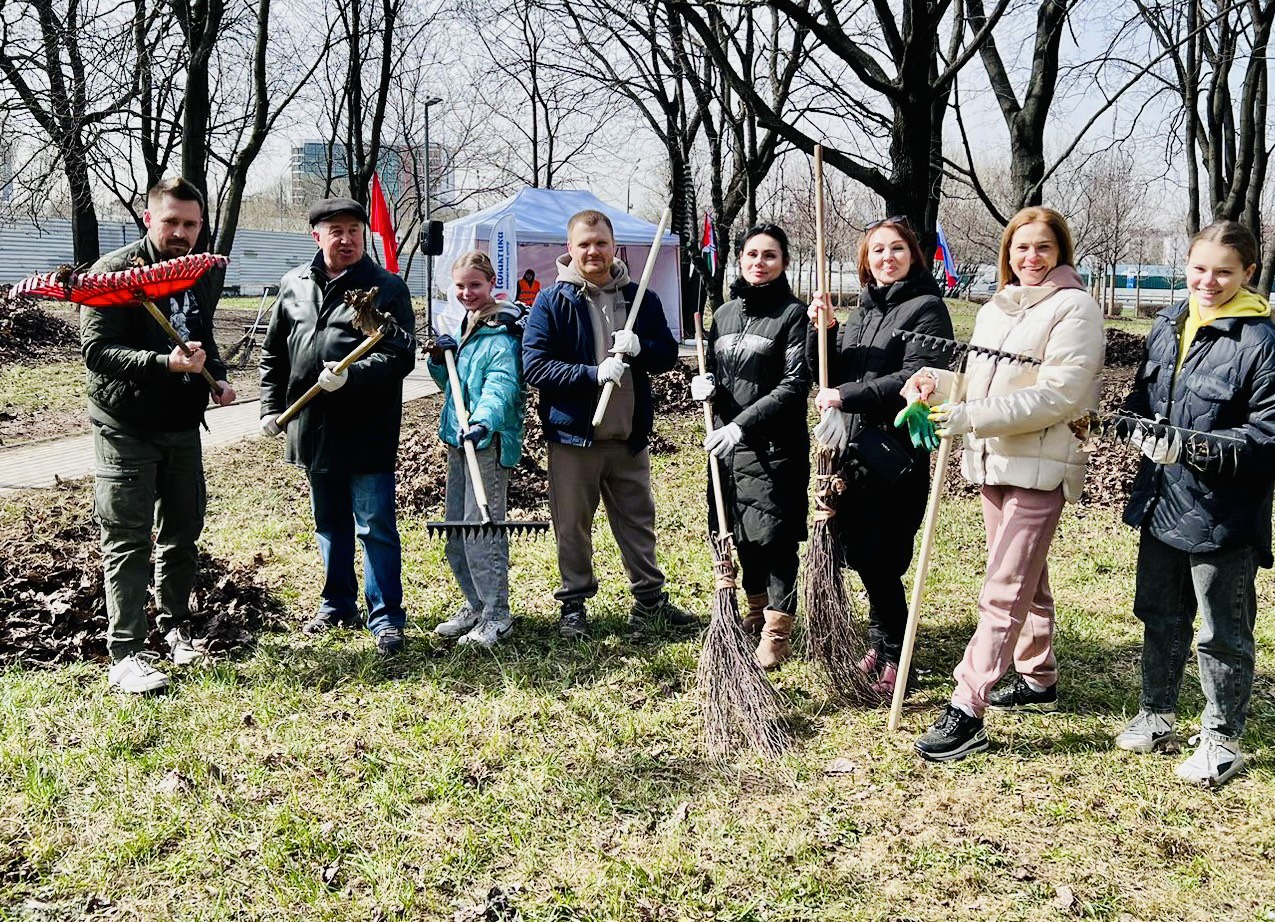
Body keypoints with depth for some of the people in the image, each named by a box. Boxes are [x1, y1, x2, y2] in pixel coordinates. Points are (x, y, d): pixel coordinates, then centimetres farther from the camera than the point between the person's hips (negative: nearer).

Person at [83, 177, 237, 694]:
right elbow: (95, 350, -20)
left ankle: (175, 627, 31)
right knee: (128, 540, -5)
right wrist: (166, 363, -33)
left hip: (183, 426, 6)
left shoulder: (205, 276, 7)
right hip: (126, 428, -6)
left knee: (183, 532, 14)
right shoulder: (114, 271, -13)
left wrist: (217, 377, 5)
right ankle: (126, 655, -1)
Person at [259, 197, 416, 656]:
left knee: (375, 526, -1)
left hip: (368, 432, -6)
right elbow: (273, 352, 19)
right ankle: (338, 606, 32)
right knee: (330, 523, 18)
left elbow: (401, 357, -14)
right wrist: (271, 406, 13)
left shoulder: (387, 287, -6)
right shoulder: (294, 285, 10)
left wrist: (351, 375, -27)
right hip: (313, 428, 6)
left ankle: (386, 618, 8)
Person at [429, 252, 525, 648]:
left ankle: (496, 615, 2)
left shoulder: (501, 333, -13)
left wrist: (484, 420, -44)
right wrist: (439, 359, 3)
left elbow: (501, 383, -27)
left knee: (481, 527, -9)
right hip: (459, 439, 10)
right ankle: (475, 604, 27)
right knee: (456, 529, 14)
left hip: (490, 441, -10)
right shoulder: (465, 326, 16)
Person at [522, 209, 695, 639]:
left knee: (638, 521, 13)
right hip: (572, 435, -3)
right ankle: (573, 605, 21)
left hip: (629, 436, 3)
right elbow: (534, 365, -12)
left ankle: (650, 601, 26)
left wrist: (639, 349, -14)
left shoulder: (640, 298, 6)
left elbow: (668, 354, 8)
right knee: (573, 526, 7)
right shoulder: (553, 301, -5)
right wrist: (594, 373, -23)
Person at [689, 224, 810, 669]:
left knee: (775, 537, -2)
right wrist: (704, 384, -2)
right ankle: (757, 612, 33)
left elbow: (795, 385, -14)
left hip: (775, 446, -6)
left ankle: (777, 632, 10)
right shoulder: (724, 314, 12)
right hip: (727, 445, 6)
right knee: (740, 533, 14)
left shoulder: (793, 314, -7)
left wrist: (743, 424, -22)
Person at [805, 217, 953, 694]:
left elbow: (917, 378, -17)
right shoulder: (863, 311, 18)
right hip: (851, 451, 7)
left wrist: (846, 395, -18)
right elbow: (826, 373, 16)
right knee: (860, 553, 11)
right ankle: (882, 646, 26)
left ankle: (893, 657, 9)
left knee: (881, 559, -5)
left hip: (895, 454, -7)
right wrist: (822, 329, -1)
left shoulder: (926, 308, -5)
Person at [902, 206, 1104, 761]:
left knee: (1004, 591, -9)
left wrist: (972, 417, -22)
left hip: (1040, 468, -8)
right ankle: (1038, 680, 35)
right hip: (991, 463, 8)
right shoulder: (993, 311, 15)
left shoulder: (1074, 308, -9)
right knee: (1027, 582, 20)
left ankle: (967, 711, -9)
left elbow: (1058, 395, -18)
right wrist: (938, 382, -2)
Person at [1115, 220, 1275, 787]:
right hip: (1161, 502, 7)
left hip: (1222, 515, -7)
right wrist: (1140, 425, -3)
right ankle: (1157, 718, 37)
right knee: (1160, 616, 20)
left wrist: (1194, 448, -28)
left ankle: (1221, 741, 25)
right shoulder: (1168, 324, 6)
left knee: (1223, 633, 8)